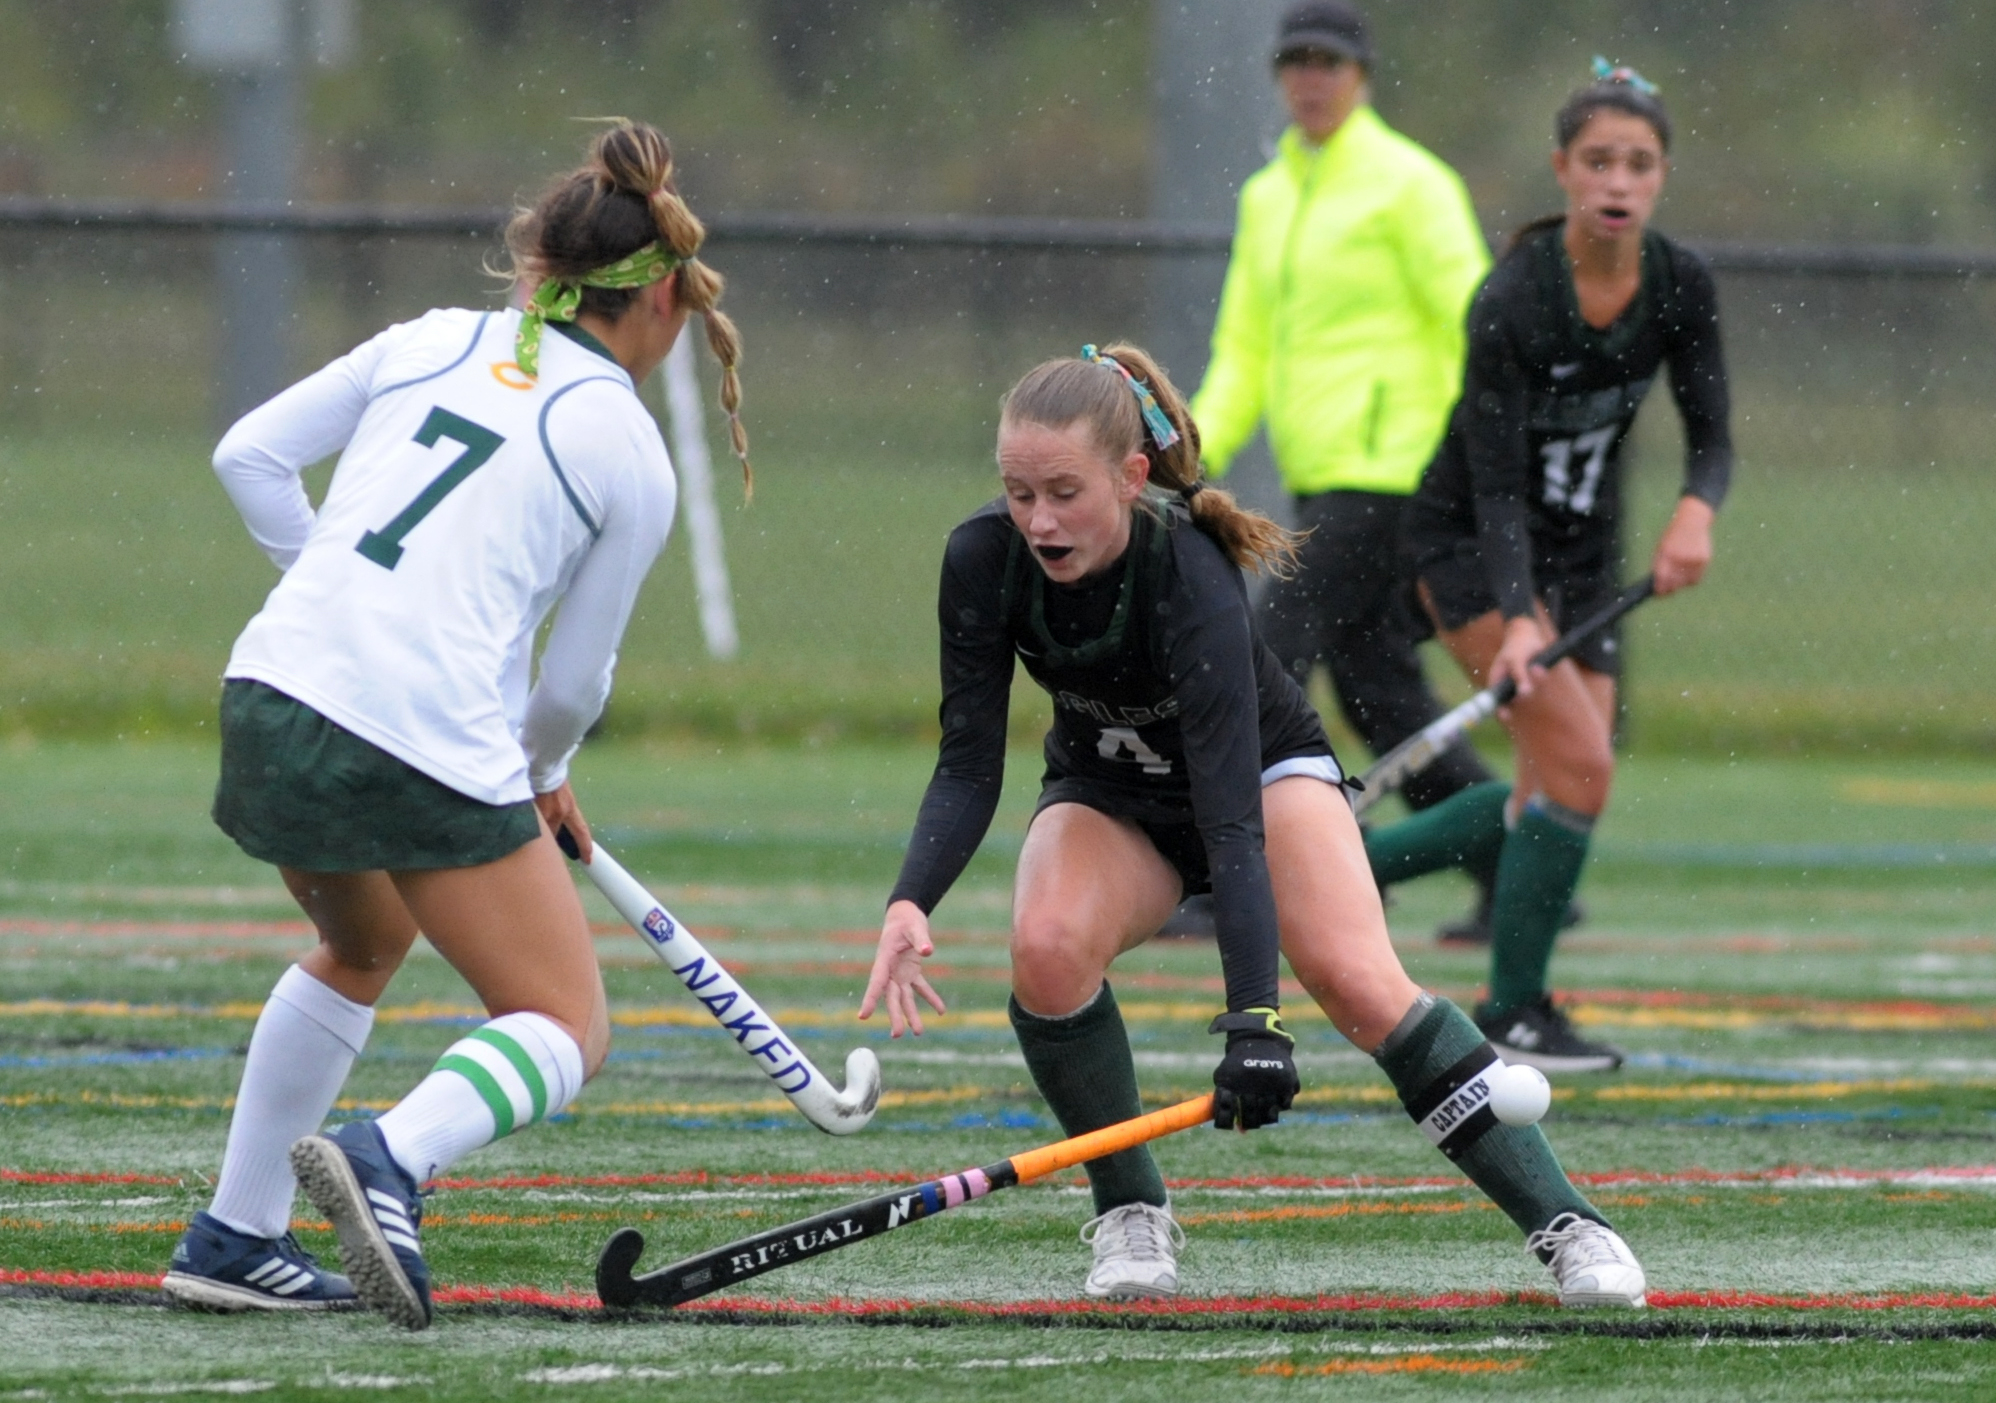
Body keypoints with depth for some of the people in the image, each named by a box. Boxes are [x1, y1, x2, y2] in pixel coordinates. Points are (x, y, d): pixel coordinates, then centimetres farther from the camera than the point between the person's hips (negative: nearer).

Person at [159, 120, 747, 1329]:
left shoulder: (434, 342, 12)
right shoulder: (633, 463, 1)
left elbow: (251, 456, 12)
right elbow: (573, 682, 8)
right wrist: (545, 777, 28)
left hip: (275, 691, 6)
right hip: (433, 740, -6)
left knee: (364, 948, 33)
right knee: (569, 1033, 7)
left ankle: (233, 1241, 31)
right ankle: (390, 1159, -23)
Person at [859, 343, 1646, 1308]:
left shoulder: (1191, 577, -37)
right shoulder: (984, 560, -24)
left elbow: (1232, 815, -41)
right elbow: (969, 766, -19)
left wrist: (1251, 1020, -49)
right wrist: (909, 905, -38)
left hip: (1265, 767, -3)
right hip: (1109, 797, 3)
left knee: (1359, 983, -26)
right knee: (1047, 947, -29)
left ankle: (1565, 1224, -19)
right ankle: (1131, 1219, -10)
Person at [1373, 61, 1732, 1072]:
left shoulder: (1680, 286, -9)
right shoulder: (1512, 305, -26)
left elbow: (1709, 434, -4)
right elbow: (1496, 486, -27)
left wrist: (1697, 510, -27)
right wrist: (1516, 620, -41)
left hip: (1580, 551, 7)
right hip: (1470, 545, -7)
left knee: (1555, 796, 7)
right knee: (1580, 768, -19)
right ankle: (1512, 1014, -6)